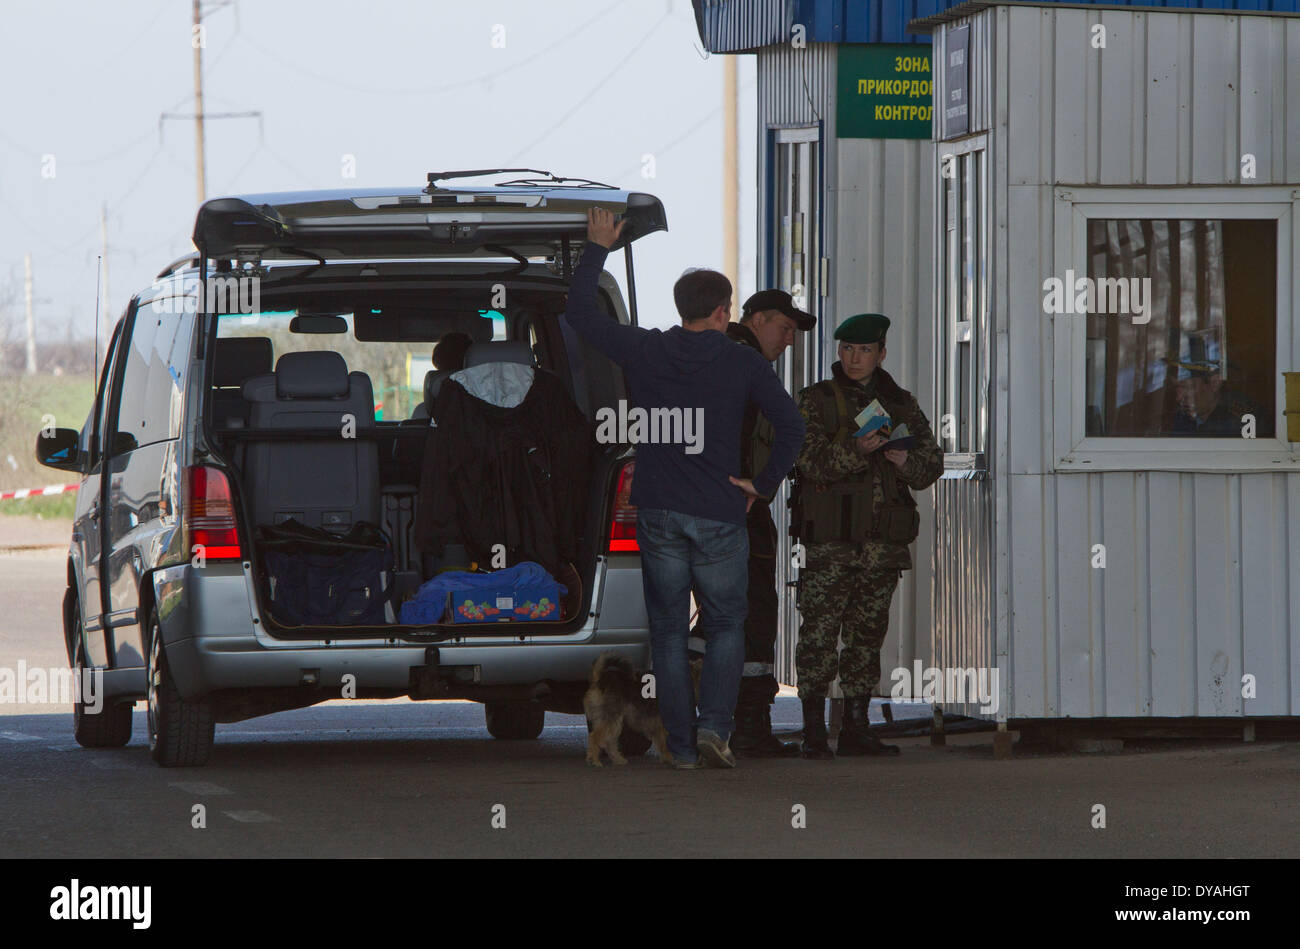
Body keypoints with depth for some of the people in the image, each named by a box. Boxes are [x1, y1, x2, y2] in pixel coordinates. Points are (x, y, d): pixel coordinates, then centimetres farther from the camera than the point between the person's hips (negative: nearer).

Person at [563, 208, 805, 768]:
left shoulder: (644, 352, -1)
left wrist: (597, 248, 18)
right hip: (719, 517, -1)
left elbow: (578, 312, 10)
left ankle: (682, 744, 8)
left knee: (668, 632, 9)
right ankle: (714, 726, -7)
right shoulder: (743, 364, -4)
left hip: (659, 516, 1)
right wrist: (763, 484, 0)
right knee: (726, 625, 12)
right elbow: (791, 426, -11)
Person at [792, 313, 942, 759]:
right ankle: (814, 733, -7)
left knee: (868, 634, 7)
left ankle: (855, 729, 14)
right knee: (820, 634, -9)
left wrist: (905, 460, -10)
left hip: (883, 542, 4)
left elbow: (932, 464, 11)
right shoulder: (816, 400, 3)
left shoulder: (902, 404, 14)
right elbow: (809, 458, -10)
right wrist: (855, 450, -24)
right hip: (831, 539, -4)